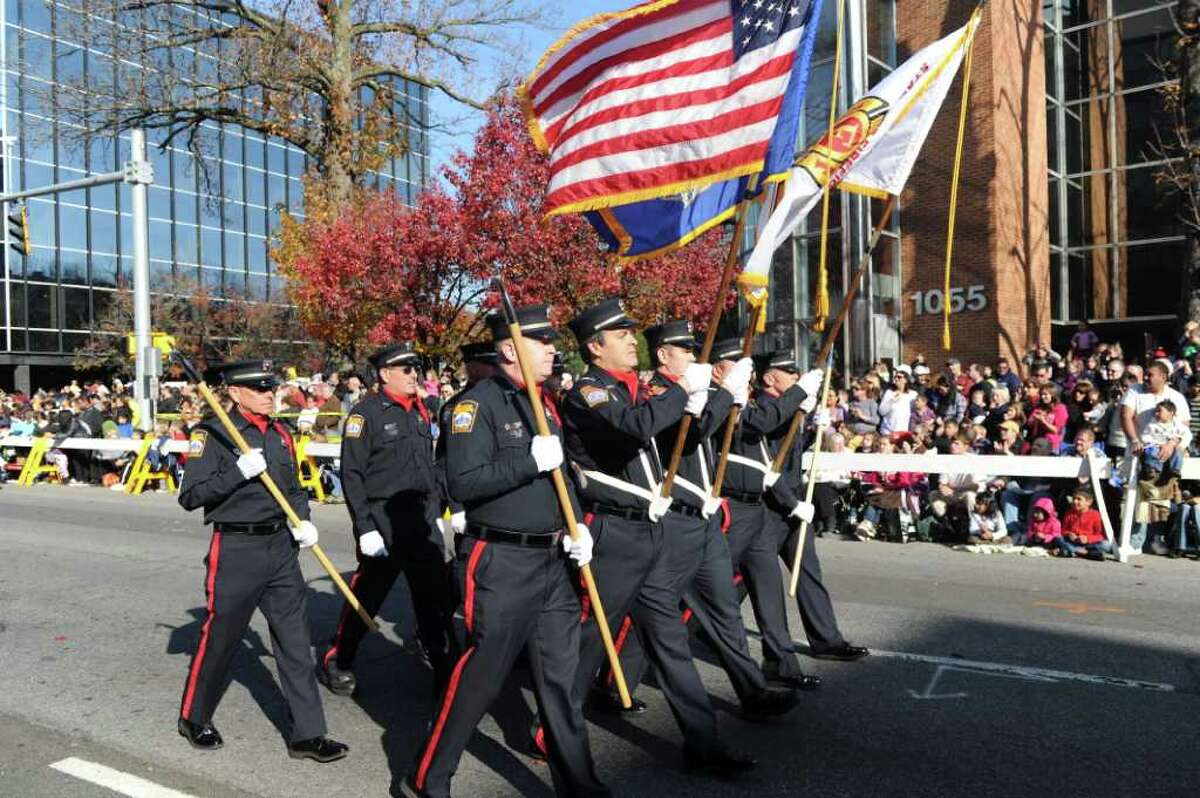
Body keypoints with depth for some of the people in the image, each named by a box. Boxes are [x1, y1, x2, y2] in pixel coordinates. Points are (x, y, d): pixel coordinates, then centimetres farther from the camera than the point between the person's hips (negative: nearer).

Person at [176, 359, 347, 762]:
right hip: (236, 551, -6)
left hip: (281, 547, 6)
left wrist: (303, 520, 3)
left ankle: (307, 734, 13)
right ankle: (194, 718, 33)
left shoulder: (279, 434, 10)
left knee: (295, 641, 6)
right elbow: (190, 496, -14)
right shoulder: (211, 433, -9)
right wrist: (238, 472, -24)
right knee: (220, 638, 8)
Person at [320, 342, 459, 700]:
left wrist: (436, 513, 15)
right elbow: (351, 475, -11)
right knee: (365, 597, 7)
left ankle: (446, 667, 15)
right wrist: (365, 528, -15)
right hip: (383, 521, -6)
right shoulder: (365, 412, -8)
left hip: (423, 519, 6)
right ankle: (336, 662, 26)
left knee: (437, 596, 5)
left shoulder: (420, 412, 12)